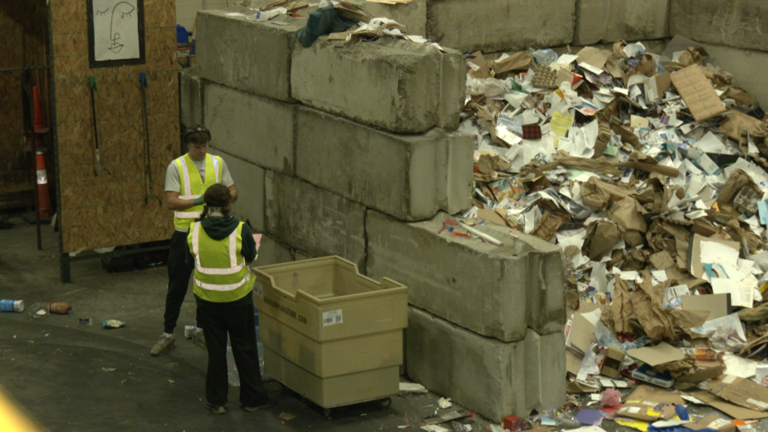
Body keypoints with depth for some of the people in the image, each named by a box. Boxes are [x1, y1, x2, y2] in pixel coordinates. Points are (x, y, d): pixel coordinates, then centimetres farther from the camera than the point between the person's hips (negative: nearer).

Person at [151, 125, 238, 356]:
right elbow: (170, 202, -15)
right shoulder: (176, 167, -9)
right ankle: (167, 334, 13)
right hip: (185, 233, -4)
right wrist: (198, 201, -27)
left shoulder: (218, 163, 4)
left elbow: (232, 192, 8)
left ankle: (201, 330, 28)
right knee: (177, 286, 3)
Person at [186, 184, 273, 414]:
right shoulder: (240, 230, -16)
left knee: (215, 348, 14)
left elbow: (190, 261, 2)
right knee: (245, 347, 13)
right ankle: (252, 397, 22)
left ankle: (216, 399, 21)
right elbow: (251, 257, -1)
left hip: (207, 298, 2)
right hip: (238, 298, -2)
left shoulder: (194, 232, -10)